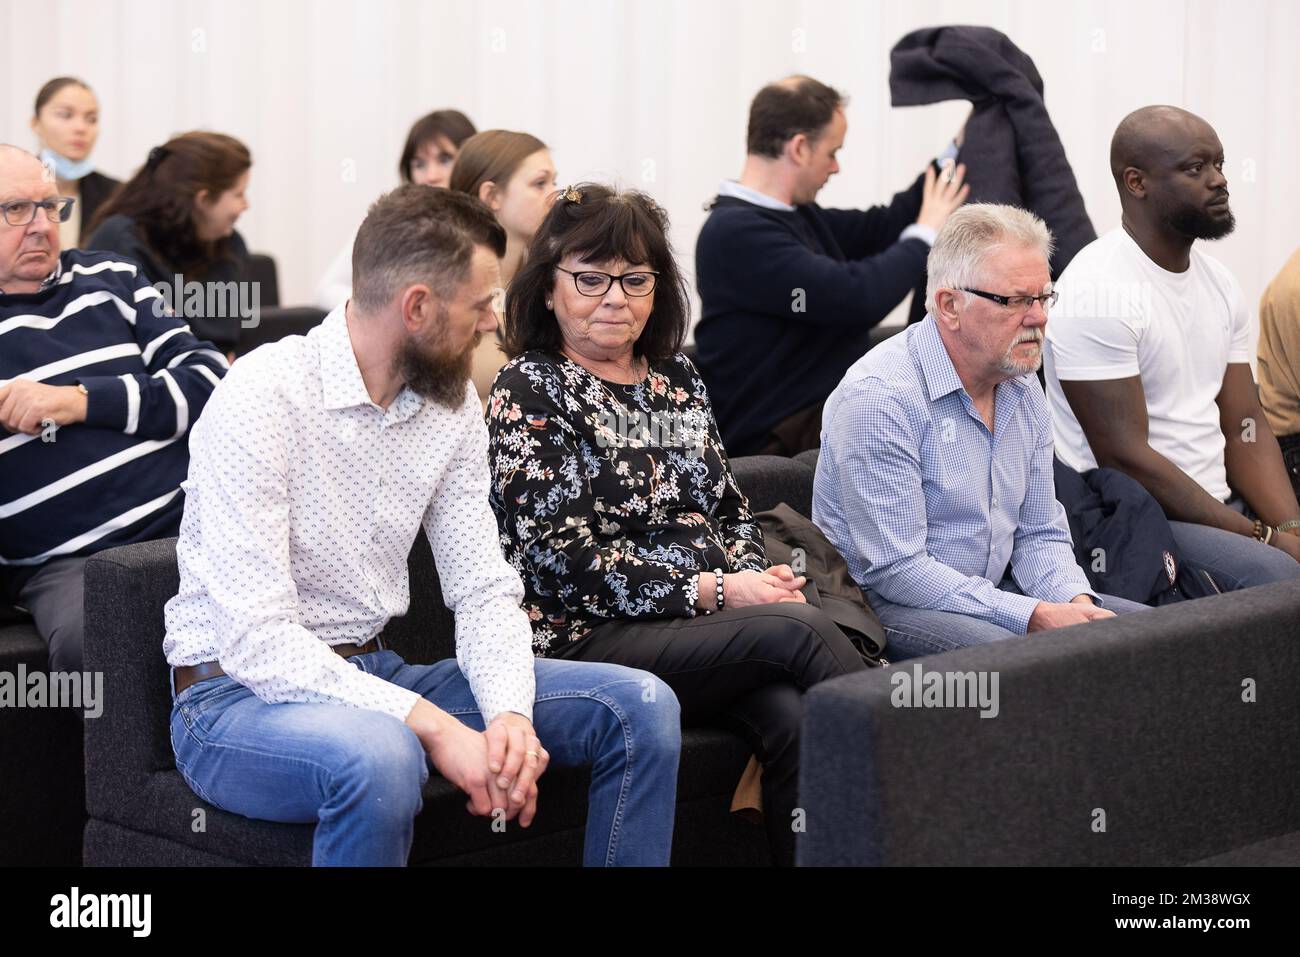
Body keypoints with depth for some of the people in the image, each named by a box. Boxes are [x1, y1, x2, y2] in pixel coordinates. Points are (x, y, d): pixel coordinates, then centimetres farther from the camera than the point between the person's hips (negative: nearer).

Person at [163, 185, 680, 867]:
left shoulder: (451, 405, 3)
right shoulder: (262, 398, -20)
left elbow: (483, 589, 2)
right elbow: (259, 641, -25)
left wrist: (510, 714, -20)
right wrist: (434, 727, -32)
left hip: (373, 678, 7)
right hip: (238, 695, -7)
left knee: (641, 707, -5)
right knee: (379, 756, -41)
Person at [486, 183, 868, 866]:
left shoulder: (675, 376, 19)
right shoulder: (528, 390, -1)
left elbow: (729, 507, 23)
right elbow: (557, 557, -10)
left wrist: (755, 575, -1)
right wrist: (712, 591, -14)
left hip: (714, 627, 6)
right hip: (593, 637, -6)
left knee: (793, 719, -28)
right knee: (798, 628, -28)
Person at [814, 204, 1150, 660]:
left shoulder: (1023, 389, 9)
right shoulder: (877, 398, -19)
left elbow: (1040, 533, 14)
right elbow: (896, 570, -22)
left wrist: (1075, 602, -9)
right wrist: (1035, 617, -25)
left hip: (992, 593, 8)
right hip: (888, 604, -8)